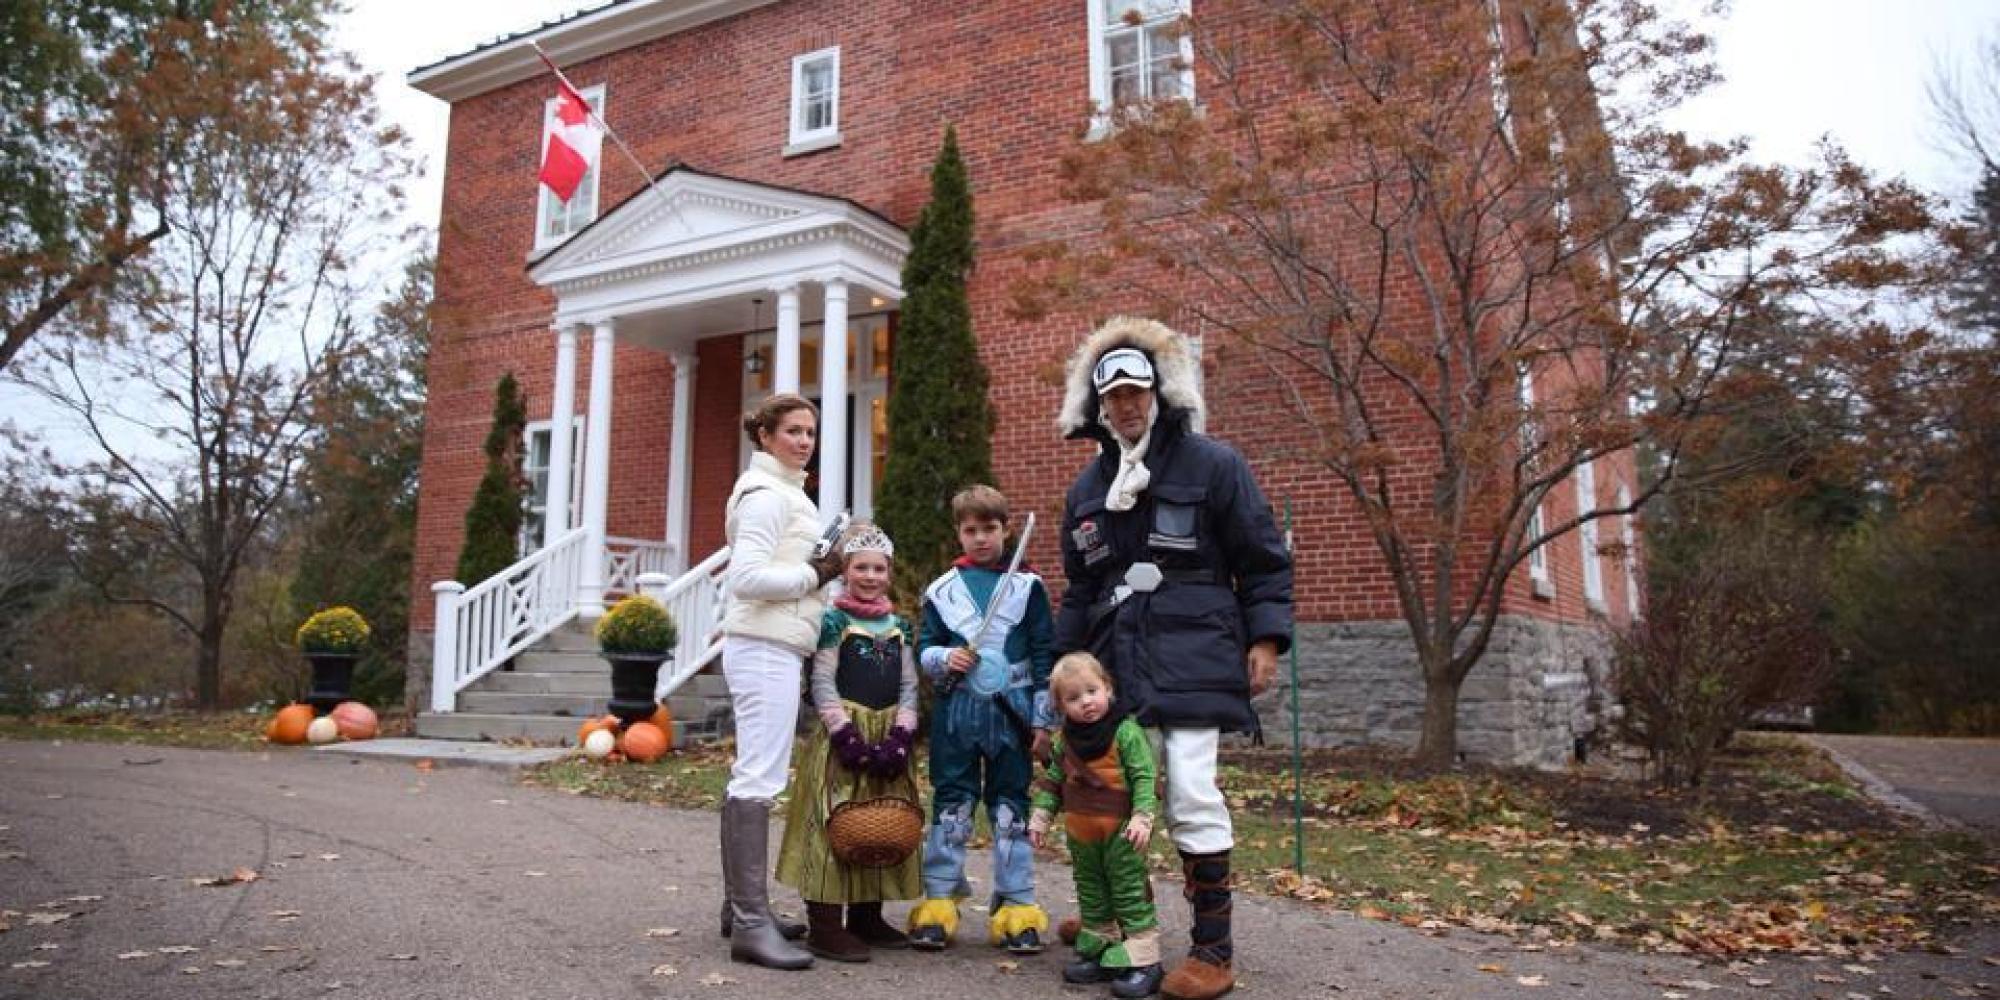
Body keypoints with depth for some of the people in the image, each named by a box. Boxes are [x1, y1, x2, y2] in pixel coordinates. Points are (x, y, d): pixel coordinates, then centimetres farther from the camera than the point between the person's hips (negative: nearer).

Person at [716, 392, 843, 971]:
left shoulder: (780, 490, 21)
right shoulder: (766, 493, -9)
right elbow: (747, 576, -21)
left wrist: (819, 569, 10)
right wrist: (817, 573, -13)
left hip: (769, 647, 10)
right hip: (767, 648, -10)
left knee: (752, 774, 12)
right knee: (760, 777, -12)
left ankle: (740, 907, 20)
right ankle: (750, 922, -11)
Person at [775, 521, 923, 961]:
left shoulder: (898, 626, 11)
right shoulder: (834, 621, -4)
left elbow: (908, 686, 9)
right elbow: (823, 685, -9)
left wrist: (901, 736, -6)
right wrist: (850, 738, -17)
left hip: (888, 738, 6)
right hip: (842, 735, -5)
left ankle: (867, 915, 24)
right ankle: (824, 925, 1)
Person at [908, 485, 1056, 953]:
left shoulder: (1027, 586, 3)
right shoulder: (943, 589, 6)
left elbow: (1043, 654, 2)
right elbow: (923, 647, 10)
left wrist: (1042, 717, -1)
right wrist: (945, 658, -12)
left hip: (1010, 709, -1)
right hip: (957, 709, 1)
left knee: (1011, 806, 5)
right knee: (950, 804, 4)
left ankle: (1016, 906, 13)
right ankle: (939, 901, 13)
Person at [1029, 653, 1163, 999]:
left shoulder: (1126, 731, -14)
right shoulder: (1065, 740, 5)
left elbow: (1145, 777, -15)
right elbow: (1052, 781, 13)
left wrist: (1142, 817, -23)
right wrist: (1040, 815, 6)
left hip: (1121, 833, -6)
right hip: (1081, 834, 7)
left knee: (1130, 894, 0)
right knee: (1091, 895, 18)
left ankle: (1143, 960, 7)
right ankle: (1099, 952, 31)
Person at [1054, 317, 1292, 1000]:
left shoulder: (1211, 465, 0)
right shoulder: (1088, 489, 15)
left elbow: (1265, 560, 1)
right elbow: (1079, 589, 21)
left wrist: (1265, 639, -7)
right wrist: (1064, 661, 17)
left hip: (1192, 656, -5)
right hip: (1117, 660, 6)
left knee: (1191, 794, -11)